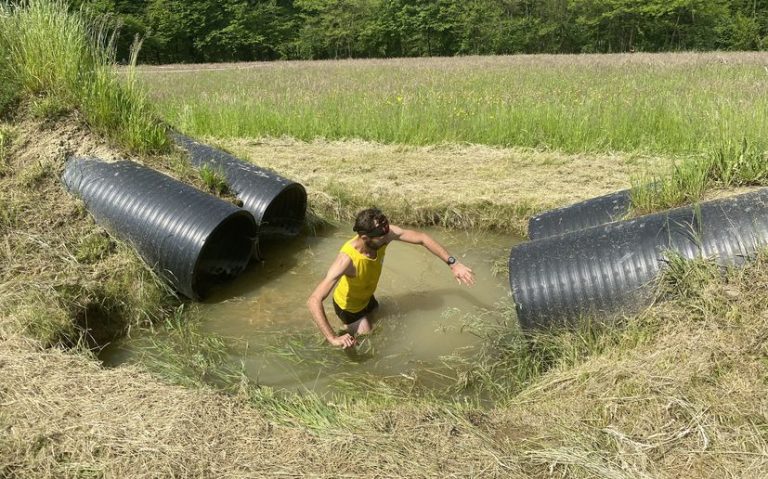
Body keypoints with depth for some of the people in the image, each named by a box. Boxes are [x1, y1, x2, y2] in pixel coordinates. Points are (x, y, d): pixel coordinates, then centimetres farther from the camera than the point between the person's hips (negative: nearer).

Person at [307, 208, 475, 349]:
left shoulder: (384, 233, -30)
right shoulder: (347, 259, -46)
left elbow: (422, 238, -18)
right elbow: (314, 301, -49)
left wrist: (453, 263, -23)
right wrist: (333, 338, -56)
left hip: (366, 297, 6)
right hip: (349, 306, -6)